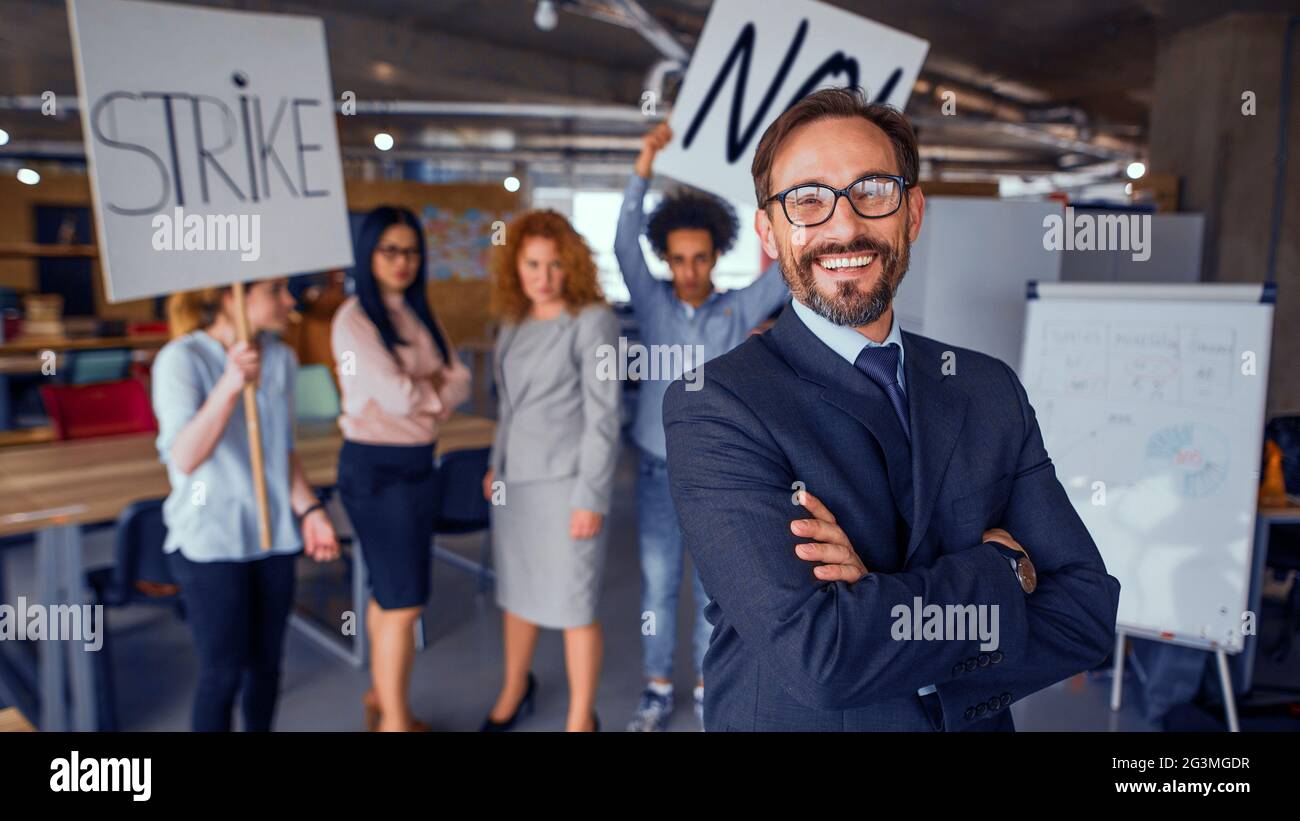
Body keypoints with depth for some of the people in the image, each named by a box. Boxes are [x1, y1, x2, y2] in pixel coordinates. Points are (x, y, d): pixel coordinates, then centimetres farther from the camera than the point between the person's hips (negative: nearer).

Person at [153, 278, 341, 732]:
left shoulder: (281, 358, 2)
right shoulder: (181, 359, -13)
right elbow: (185, 458, -24)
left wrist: (309, 509, -1)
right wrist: (232, 384, -34)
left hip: (273, 534, 5)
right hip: (209, 540, -5)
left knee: (266, 662, 13)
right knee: (223, 671, 1)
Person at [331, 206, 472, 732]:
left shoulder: (419, 315, 9)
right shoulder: (353, 320, -13)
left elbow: (460, 383, 2)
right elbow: (397, 397, -22)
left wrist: (425, 391, -15)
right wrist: (438, 387, -4)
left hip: (419, 463, 7)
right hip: (374, 468, -7)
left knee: (389, 590, 18)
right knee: (404, 600, -1)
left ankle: (380, 695, 35)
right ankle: (394, 720, 15)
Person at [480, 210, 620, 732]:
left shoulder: (592, 322, -13)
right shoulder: (513, 321, 7)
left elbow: (603, 417, -14)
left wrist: (591, 497, -16)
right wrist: (497, 465, 16)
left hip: (566, 482, -6)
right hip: (515, 479, 6)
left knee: (572, 607, 3)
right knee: (517, 593, 18)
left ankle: (581, 718, 23)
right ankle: (514, 690, 41)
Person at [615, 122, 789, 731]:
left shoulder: (740, 310, -4)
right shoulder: (653, 304, -3)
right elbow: (626, 246, -17)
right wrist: (643, 170, -29)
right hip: (659, 472, 1)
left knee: (713, 589, 11)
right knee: (658, 585, 11)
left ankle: (707, 689, 30)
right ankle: (658, 691, 28)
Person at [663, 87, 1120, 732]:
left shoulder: (992, 391, -6)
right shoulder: (713, 407, -21)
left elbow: (1089, 612, -11)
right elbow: (817, 656, -28)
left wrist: (886, 605, -24)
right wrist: (1000, 567, -17)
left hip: (979, 719, 3)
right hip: (794, 719, -3)